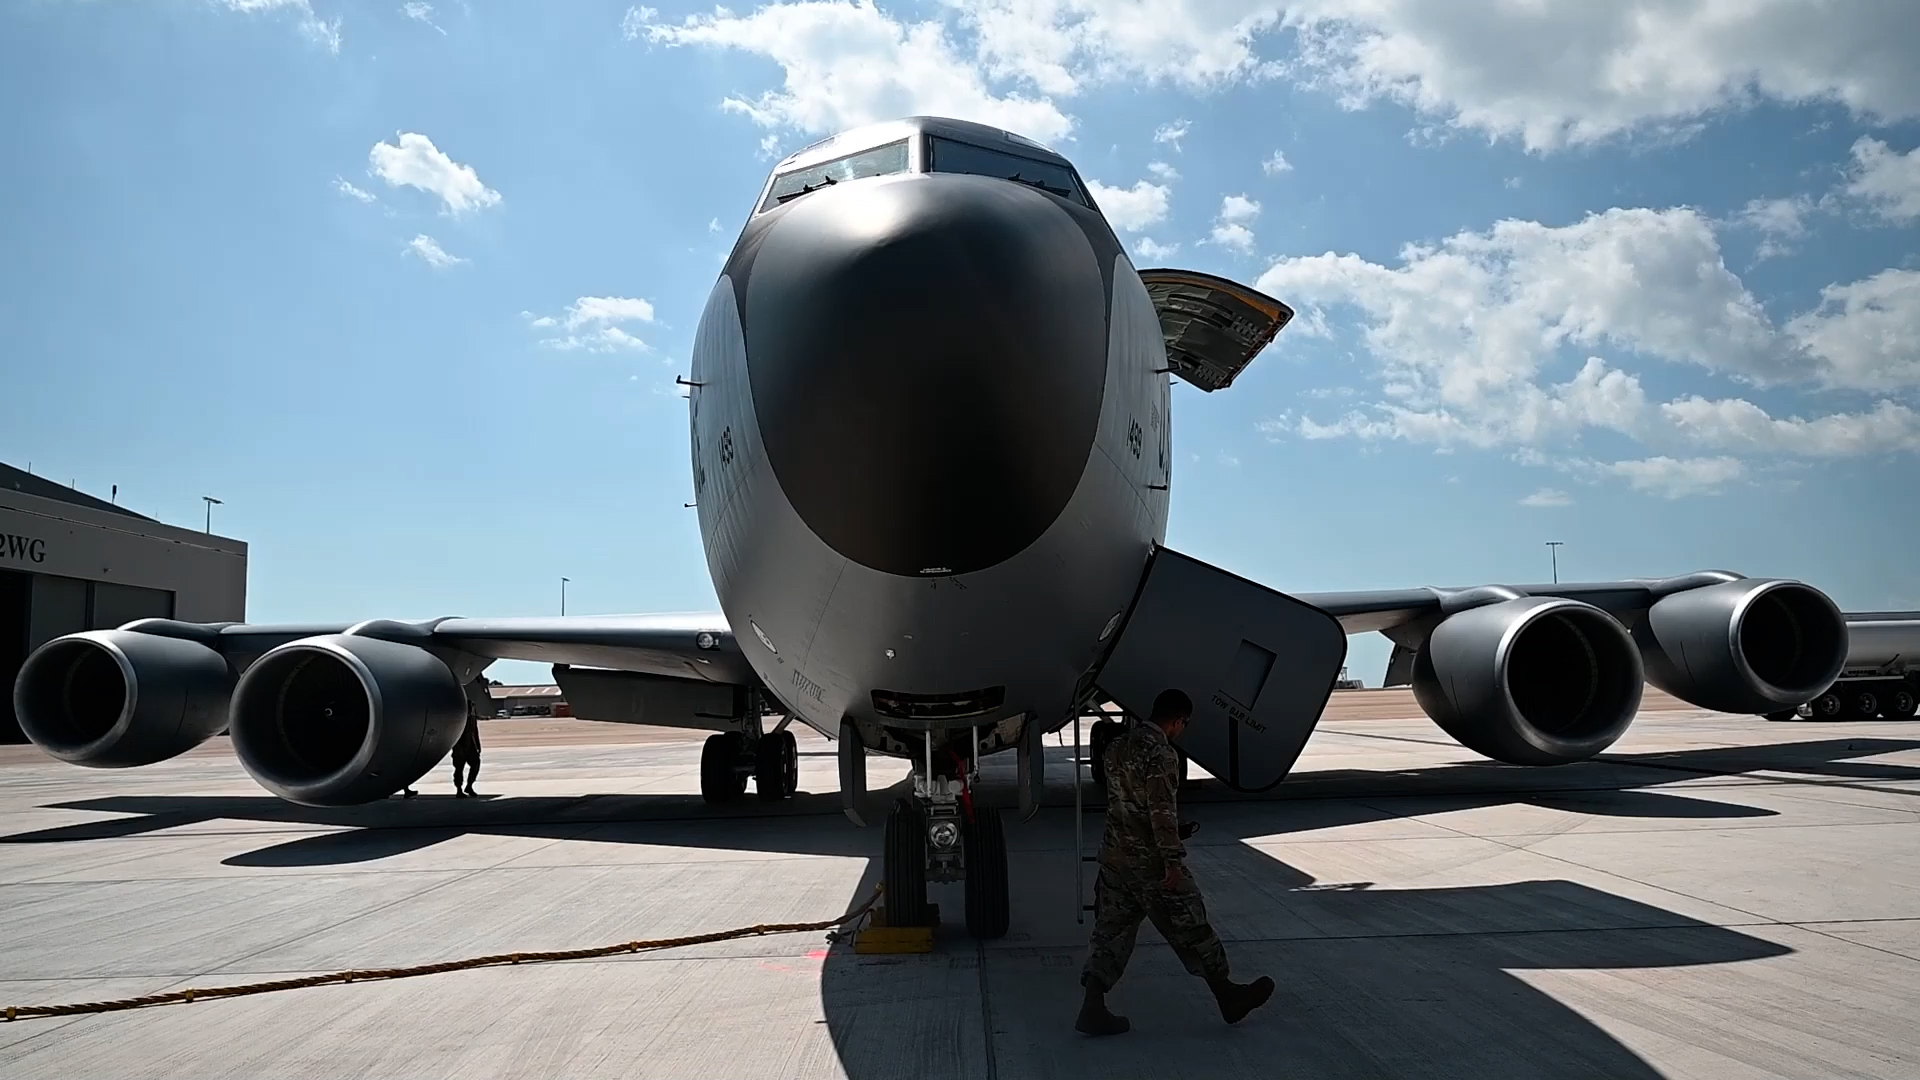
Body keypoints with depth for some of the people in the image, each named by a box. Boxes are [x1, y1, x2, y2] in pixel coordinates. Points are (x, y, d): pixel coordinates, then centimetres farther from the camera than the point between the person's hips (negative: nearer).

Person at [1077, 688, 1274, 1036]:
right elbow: (1162, 811, -22)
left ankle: (1092, 1009, 8)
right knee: (1191, 929, 7)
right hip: (1151, 862, -8)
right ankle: (1228, 997, 21)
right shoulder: (1161, 753, -17)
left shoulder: (1116, 746, 9)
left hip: (1114, 857, 8)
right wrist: (1173, 861, -18)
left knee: (1111, 930, 10)